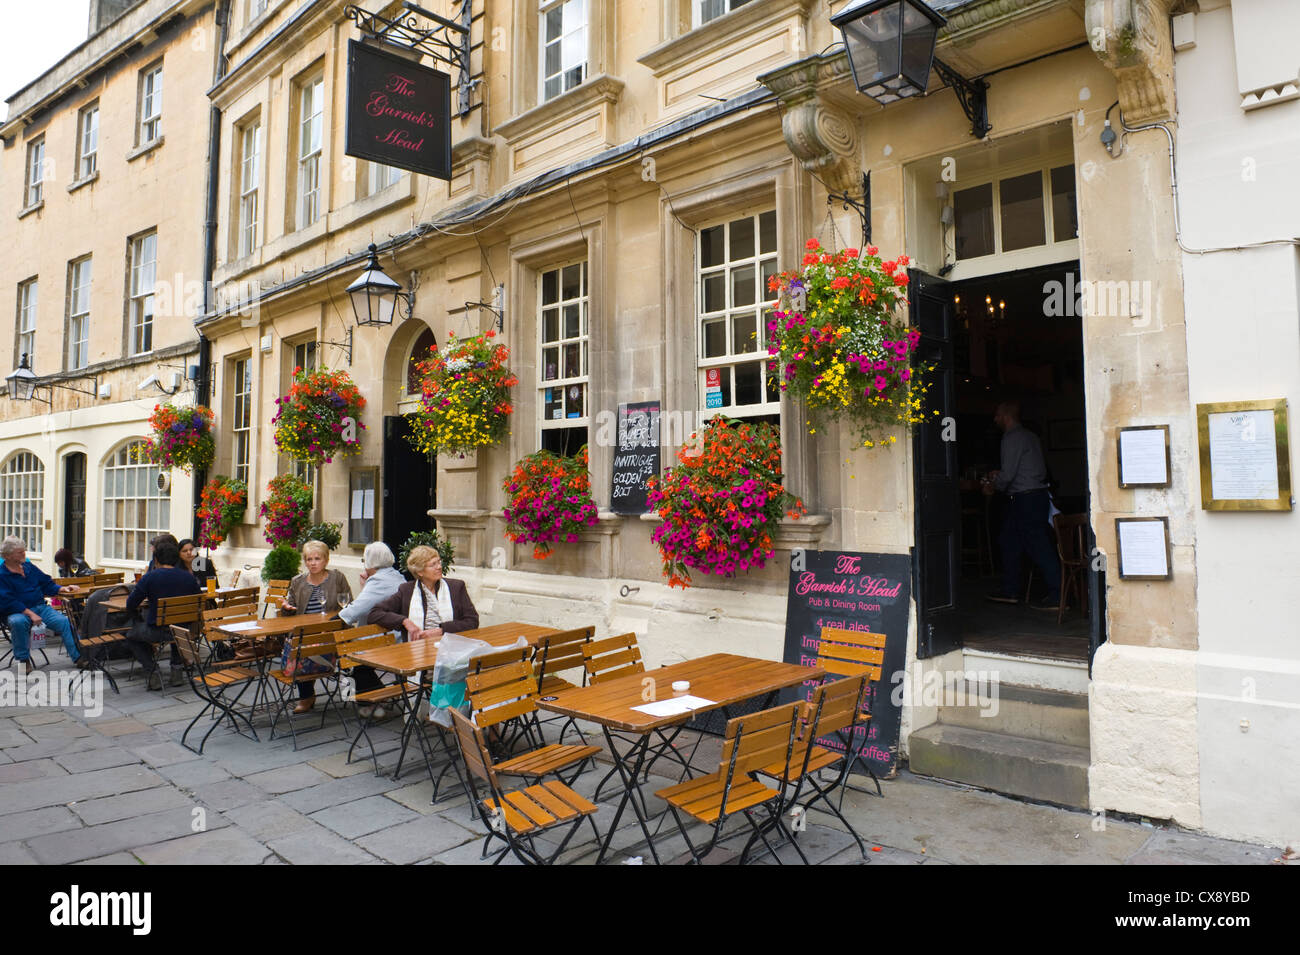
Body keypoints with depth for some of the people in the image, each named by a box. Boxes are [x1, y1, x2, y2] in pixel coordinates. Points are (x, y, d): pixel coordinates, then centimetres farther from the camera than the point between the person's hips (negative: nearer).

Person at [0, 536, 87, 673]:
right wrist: (30, 614, -23)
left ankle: (78, 657, -22)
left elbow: (46, 583, 21)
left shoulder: (29, 566, 14)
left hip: (41, 607, 5)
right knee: (18, 622, -39)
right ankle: (23, 659, -18)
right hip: (19, 611, -5)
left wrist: (61, 589, 1)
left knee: (63, 621, -20)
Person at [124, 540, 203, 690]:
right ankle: (177, 666, 21)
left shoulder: (150, 577, -7)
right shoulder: (188, 577, 0)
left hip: (156, 632, -3)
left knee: (131, 636, 28)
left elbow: (130, 606, -2)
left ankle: (151, 668, 7)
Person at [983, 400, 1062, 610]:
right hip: (1037, 494, 10)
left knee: (1038, 546, -7)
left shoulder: (1012, 438, -13)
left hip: (1026, 498, -10)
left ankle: (1057, 596, -4)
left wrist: (993, 486, 1)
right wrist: (999, 474, 22)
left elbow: (1008, 474, -17)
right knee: (1008, 541, 16)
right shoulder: (1030, 436, 17)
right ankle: (1010, 591, 22)